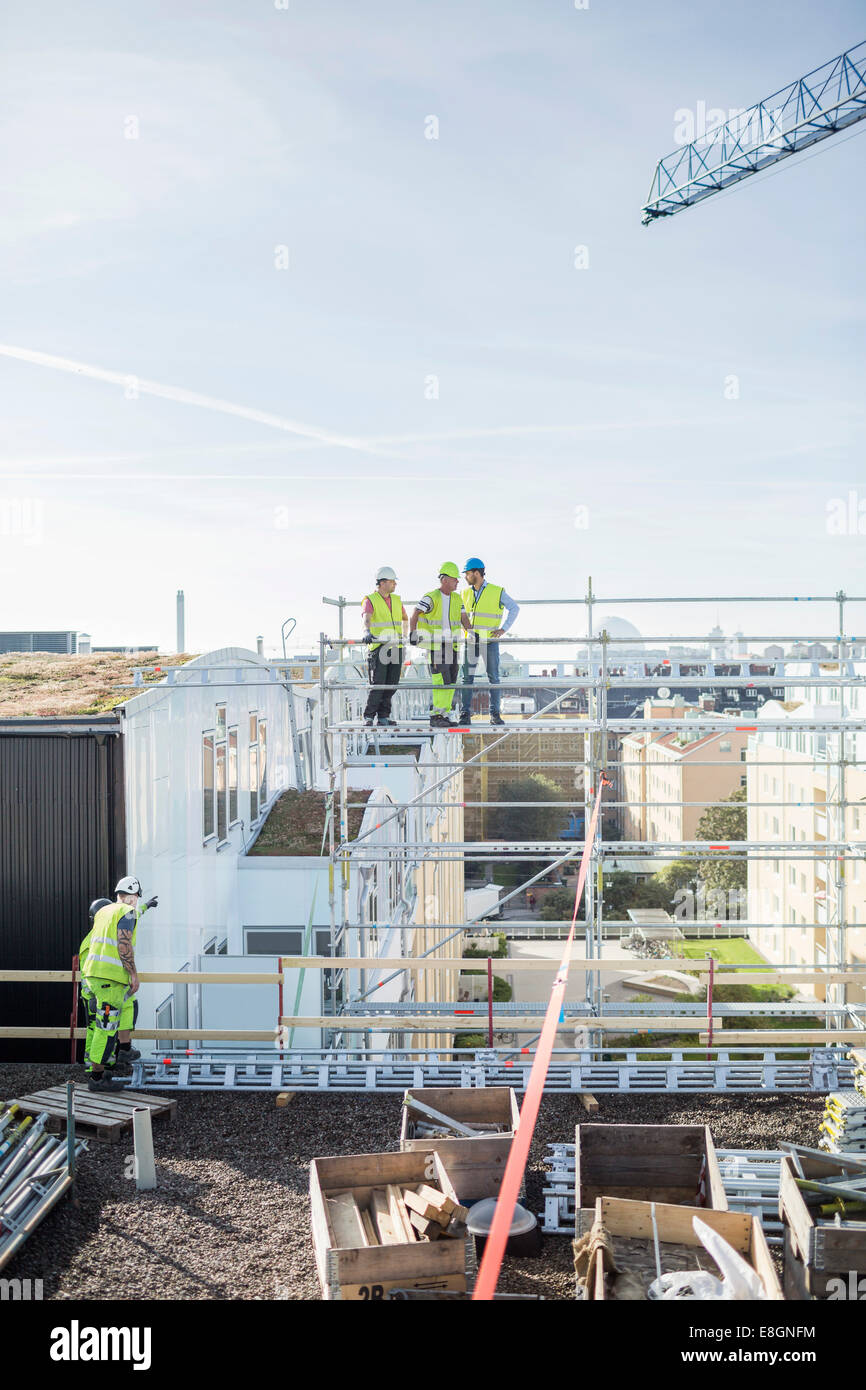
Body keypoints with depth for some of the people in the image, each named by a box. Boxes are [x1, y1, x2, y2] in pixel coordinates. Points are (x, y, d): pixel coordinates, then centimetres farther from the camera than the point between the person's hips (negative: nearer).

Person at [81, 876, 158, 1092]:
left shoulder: (103, 911, 19)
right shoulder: (127, 912, -6)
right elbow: (124, 945, -16)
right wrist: (134, 974, -12)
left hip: (92, 973, 9)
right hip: (110, 976, -9)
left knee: (128, 1003, 29)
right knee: (107, 1026, -5)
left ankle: (124, 1048, 28)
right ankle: (96, 1077, -4)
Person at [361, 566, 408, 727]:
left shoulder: (396, 600, 16)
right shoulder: (370, 600, -3)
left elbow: (405, 618, 34)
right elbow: (366, 618, -23)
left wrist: (404, 635, 26)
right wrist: (368, 632, -40)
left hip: (396, 647, 6)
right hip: (378, 647, -6)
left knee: (391, 685, 5)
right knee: (377, 684, -9)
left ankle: (383, 716, 12)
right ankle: (369, 716, 0)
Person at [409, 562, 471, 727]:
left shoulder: (457, 599, 12)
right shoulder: (431, 597, -8)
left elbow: (464, 619, 11)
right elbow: (415, 615, -17)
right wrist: (413, 633, -30)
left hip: (452, 645, 7)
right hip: (435, 646, -7)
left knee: (451, 682, 6)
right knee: (441, 681, -13)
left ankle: (444, 715, 13)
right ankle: (436, 716, -9)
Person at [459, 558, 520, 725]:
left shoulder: (496, 592, -4)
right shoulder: (466, 593, 8)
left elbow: (514, 608, -2)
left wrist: (503, 629, -10)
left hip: (490, 641, -3)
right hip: (470, 641, 3)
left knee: (493, 677, -1)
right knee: (466, 677, -1)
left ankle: (495, 714, 5)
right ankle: (465, 713, 2)